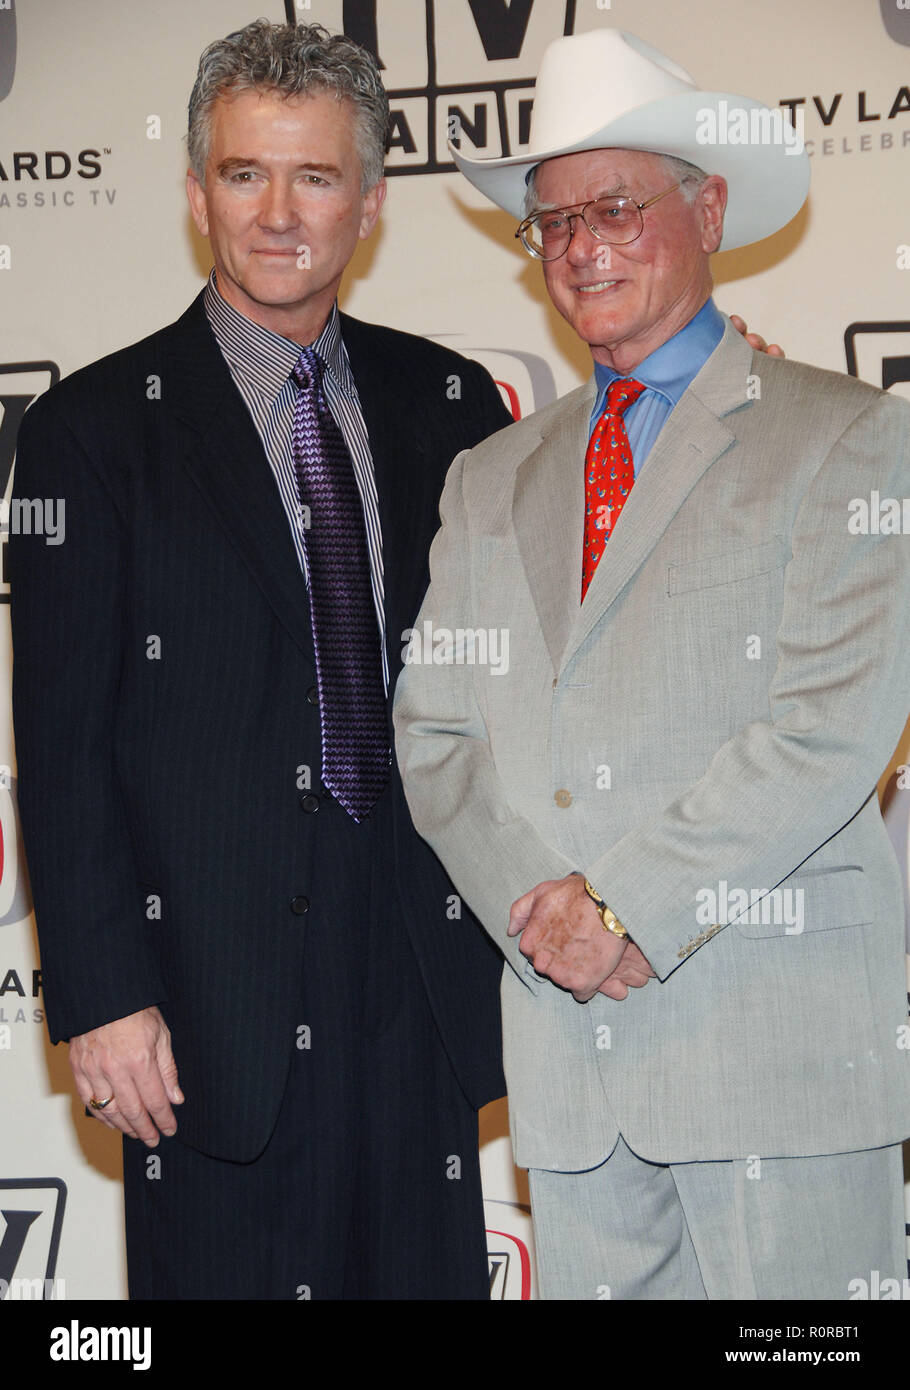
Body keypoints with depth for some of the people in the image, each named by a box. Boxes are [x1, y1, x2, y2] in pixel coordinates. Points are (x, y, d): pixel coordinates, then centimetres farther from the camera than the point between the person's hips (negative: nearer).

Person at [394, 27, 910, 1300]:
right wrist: (540, 907, -6)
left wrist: (624, 902, -12)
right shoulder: (490, 480, 17)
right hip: (562, 1039, 4)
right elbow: (433, 737, 11)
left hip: (779, 1037, -4)